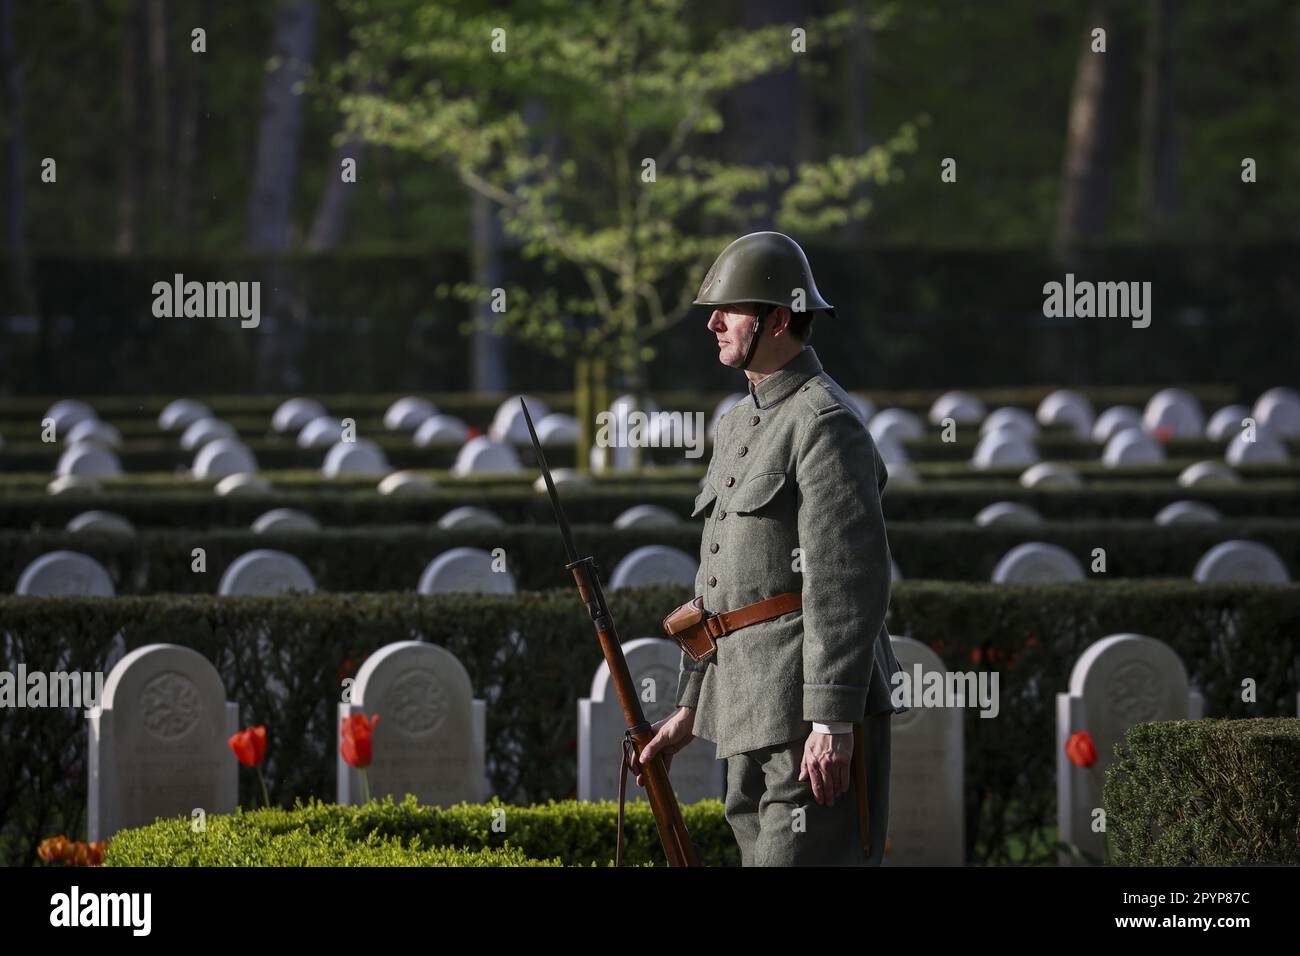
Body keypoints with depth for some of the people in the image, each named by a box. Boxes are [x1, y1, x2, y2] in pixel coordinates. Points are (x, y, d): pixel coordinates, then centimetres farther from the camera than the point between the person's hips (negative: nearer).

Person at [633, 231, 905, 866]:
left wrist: (833, 721, -23)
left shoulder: (826, 422, -11)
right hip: (753, 707, 10)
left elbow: (851, 580, -18)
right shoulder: (741, 426, 19)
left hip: (815, 697, -10)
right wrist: (689, 707, 22)